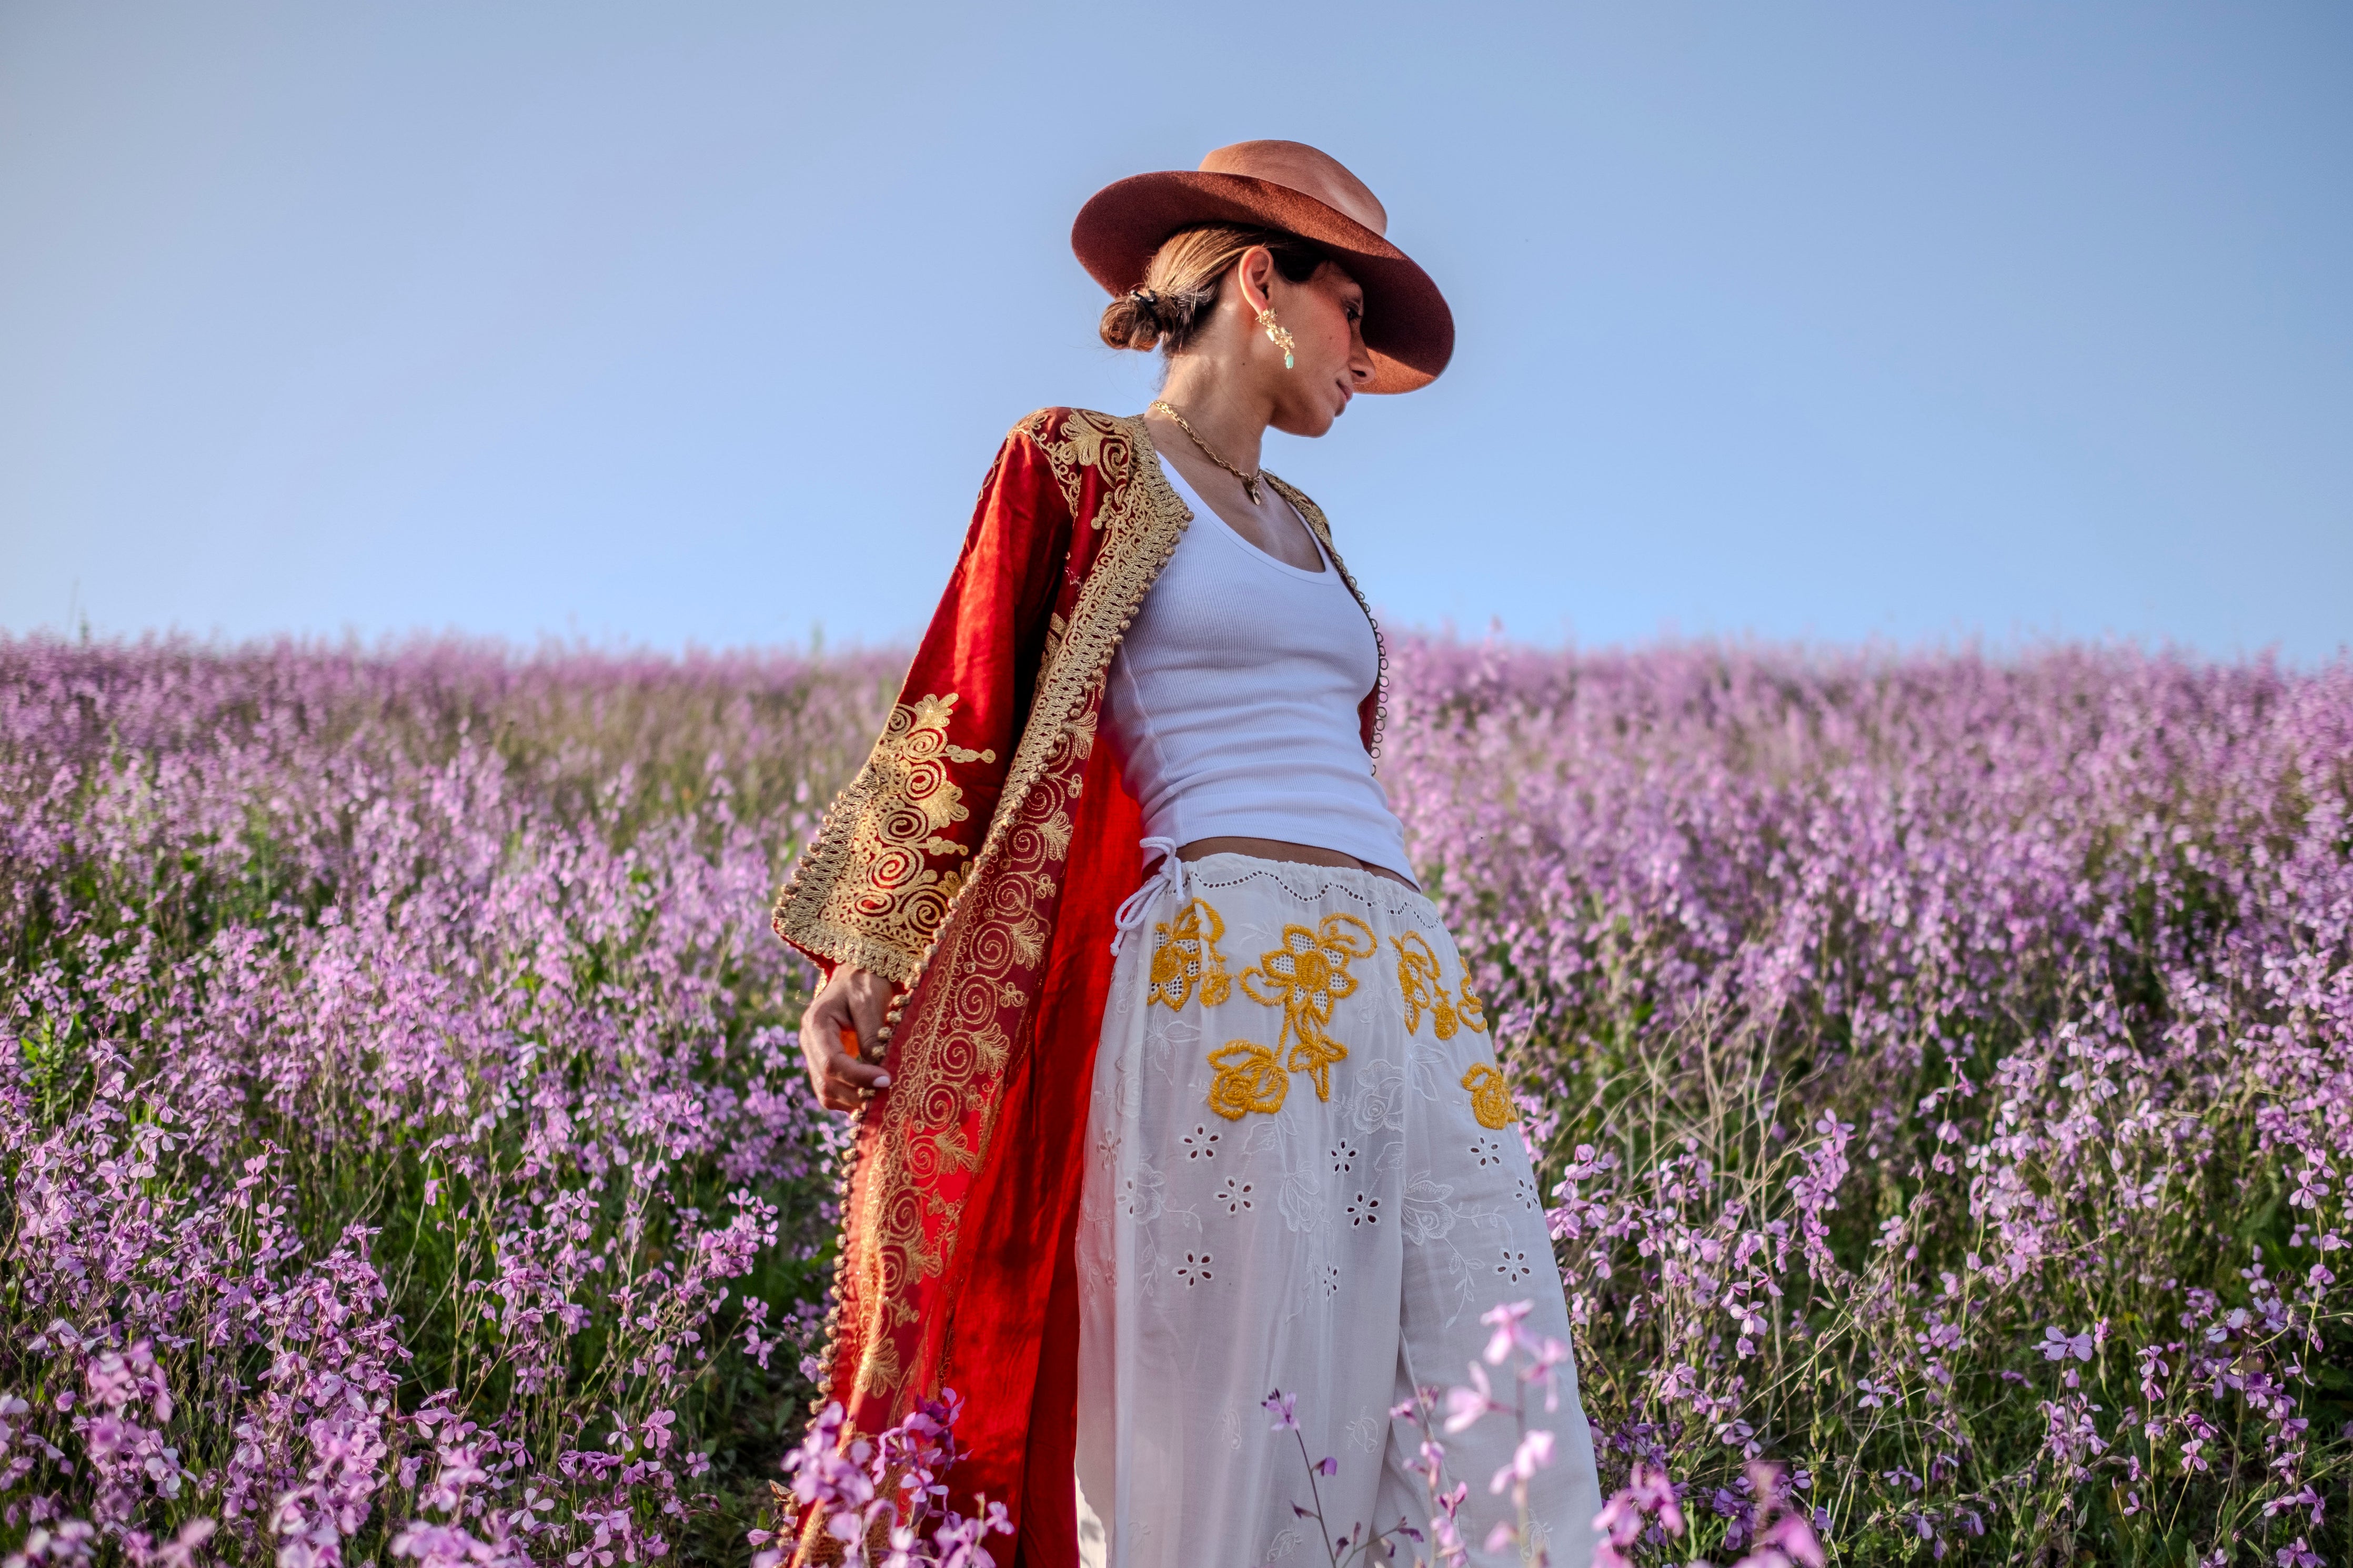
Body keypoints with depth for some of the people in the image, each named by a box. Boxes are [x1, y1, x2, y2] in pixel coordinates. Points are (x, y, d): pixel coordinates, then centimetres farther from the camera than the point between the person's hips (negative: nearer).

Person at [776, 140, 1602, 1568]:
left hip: (1407, 986, 6)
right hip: (1221, 969, -6)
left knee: (1496, 1449, -3)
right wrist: (863, 958, -5)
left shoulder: (1304, 530, 26)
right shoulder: (1079, 466, 7)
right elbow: (959, 726, 3)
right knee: (1224, 1447, -7)